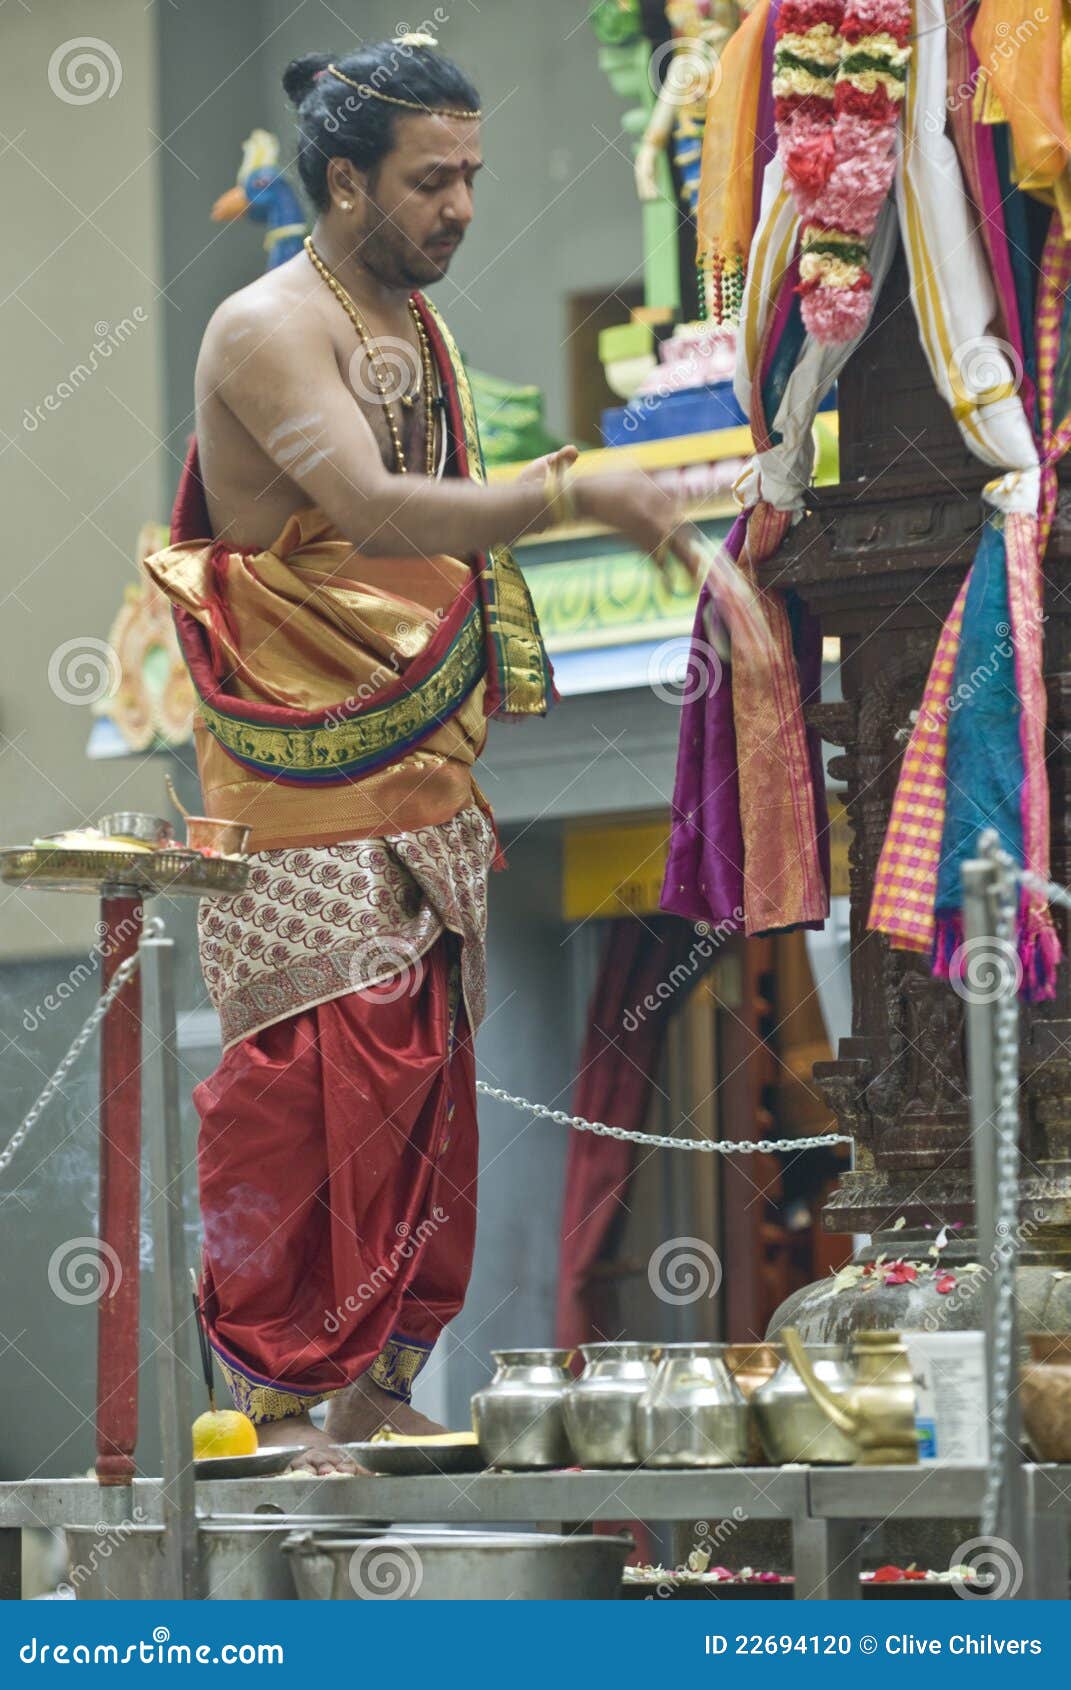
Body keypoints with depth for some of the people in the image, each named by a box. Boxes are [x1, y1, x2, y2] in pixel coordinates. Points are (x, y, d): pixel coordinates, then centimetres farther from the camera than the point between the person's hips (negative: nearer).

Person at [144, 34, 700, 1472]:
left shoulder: (419, 328, 14)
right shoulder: (269, 331, -14)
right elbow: (371, 510, -30)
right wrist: (576, 494, -36)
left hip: (426, 781, 9)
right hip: (305, 796, -8)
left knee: (422, 1080, 9)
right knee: (302, 1084, -8)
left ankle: (383, 1382, 17)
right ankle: (278, 1405, -1)